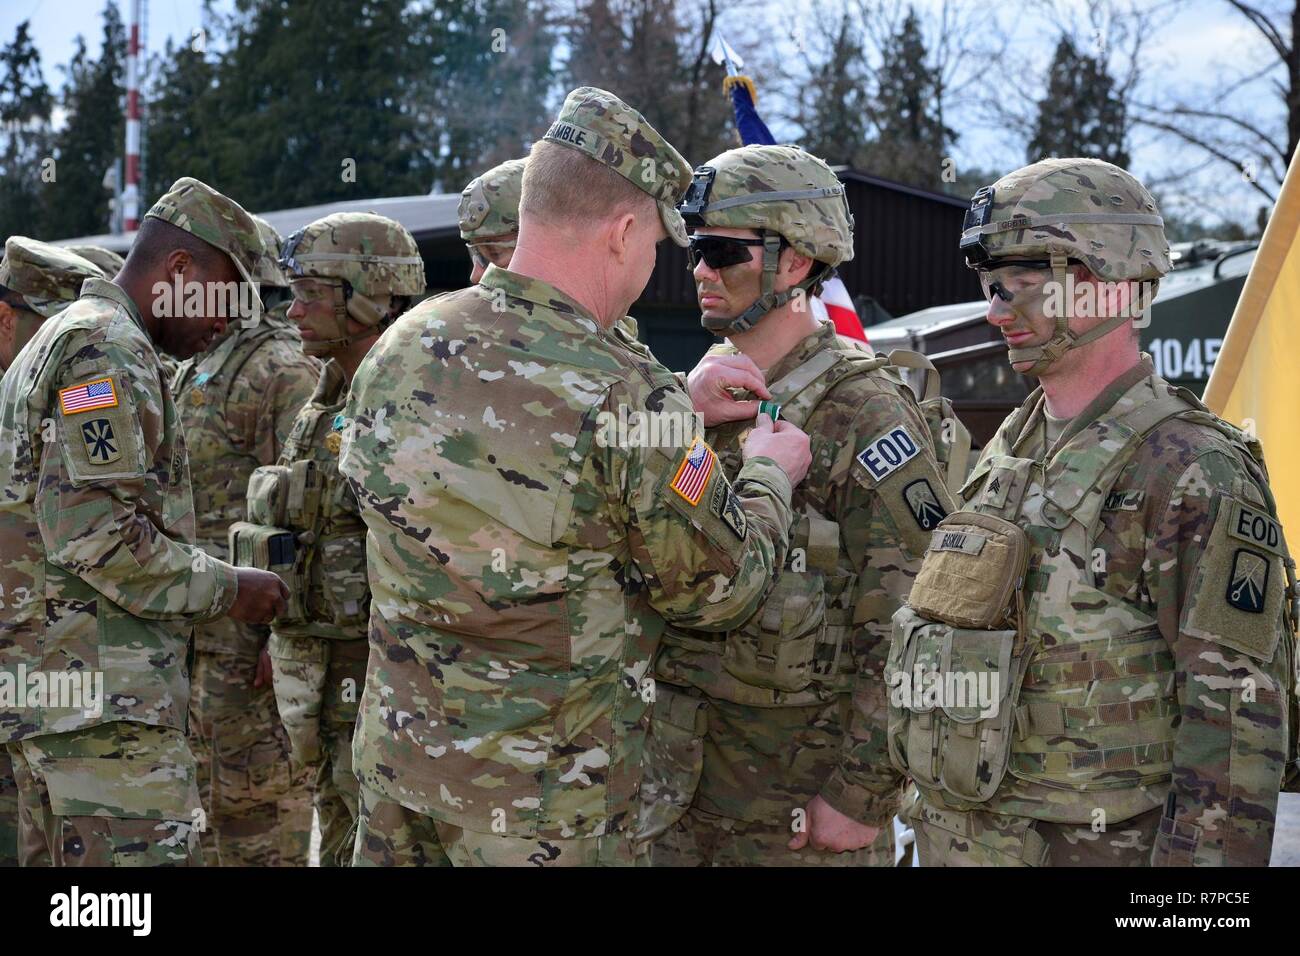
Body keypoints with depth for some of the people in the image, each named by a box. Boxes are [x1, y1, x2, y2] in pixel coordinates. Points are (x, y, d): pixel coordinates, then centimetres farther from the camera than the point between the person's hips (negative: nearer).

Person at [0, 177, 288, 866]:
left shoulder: (60, 338, 23)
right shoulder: (108, 351, -11)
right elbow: (93, 530, -21)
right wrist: (226, 589, -11)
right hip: (101, 689, -11)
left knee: (57, 856, 13)